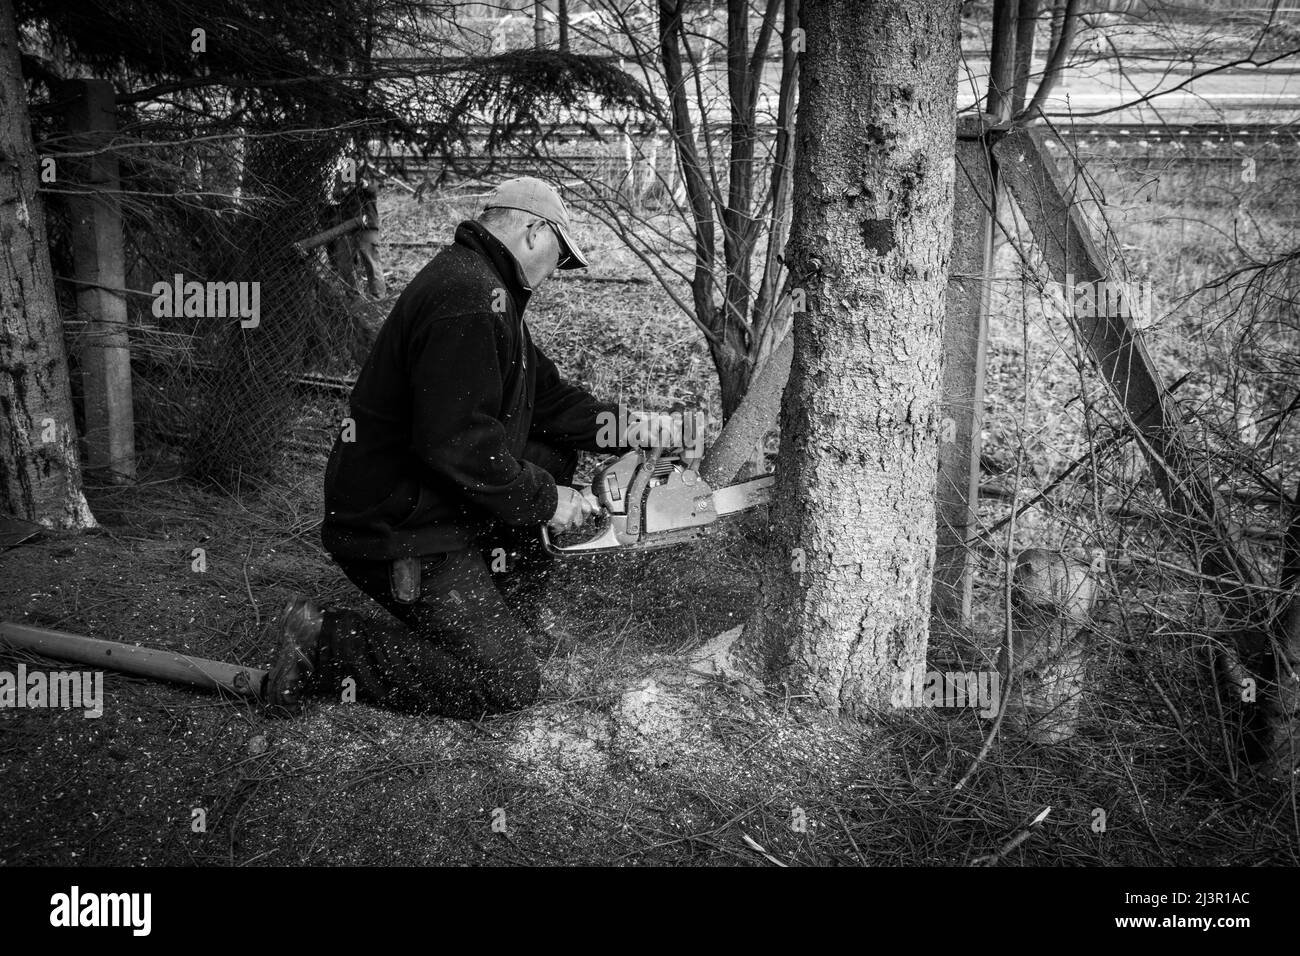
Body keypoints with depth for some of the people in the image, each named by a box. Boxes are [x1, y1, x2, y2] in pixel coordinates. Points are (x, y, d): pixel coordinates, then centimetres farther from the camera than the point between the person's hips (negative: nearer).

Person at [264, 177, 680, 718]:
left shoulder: (486, 287, 12)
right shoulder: (468, 299, -22)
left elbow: (544, 395, 15)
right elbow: (458, 443, -28)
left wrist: (623, 428, 3)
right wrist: (543, 501, -16)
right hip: (398, 535, -10)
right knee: (509, 681, -7)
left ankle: (502, 617, 16)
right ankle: (324, 647, -3)